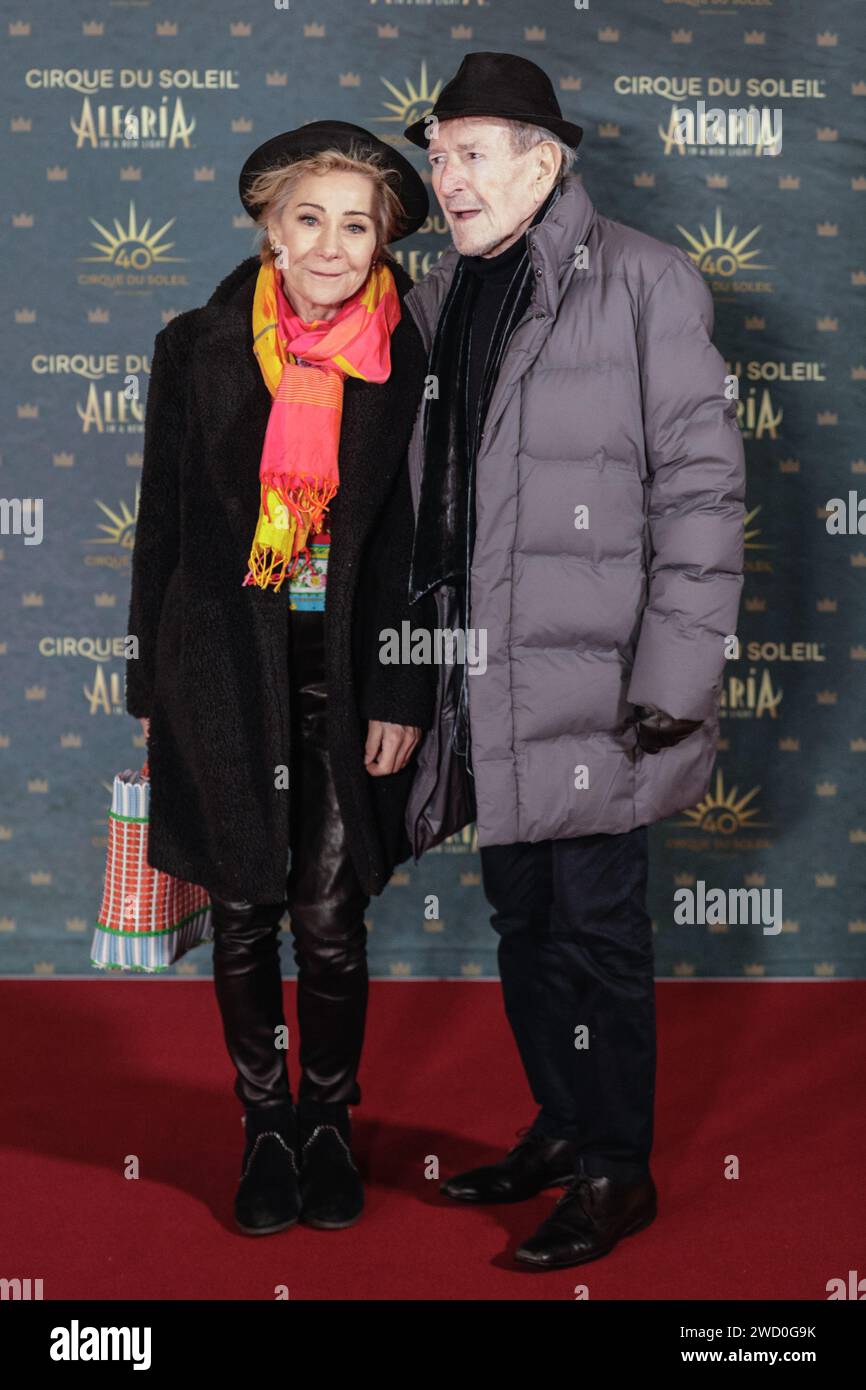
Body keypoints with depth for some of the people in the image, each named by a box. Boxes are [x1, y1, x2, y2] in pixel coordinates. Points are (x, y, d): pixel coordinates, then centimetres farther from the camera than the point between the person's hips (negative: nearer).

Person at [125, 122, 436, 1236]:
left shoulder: (407, 362, -2)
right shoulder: (196, 349, 0)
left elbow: (418, 541, 0)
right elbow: (162, 526, 4)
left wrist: (402, 695, -4)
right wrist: (152, 687, 4)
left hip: (347, 676, -1)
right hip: (223, 672, 1)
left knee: (331, 918, 2)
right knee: (244, 915, 9)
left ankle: (328, 1125, 25)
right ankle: (265, 1128, 27)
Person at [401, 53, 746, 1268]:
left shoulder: (642, 280, -6)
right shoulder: (441, 297, 13)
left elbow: (701, 484, -10)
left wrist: (673, 677, -15)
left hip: (587, 686, -6)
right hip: (481, 688, 7)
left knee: (595, 927, 2)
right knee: (522, 916, 16)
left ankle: (617, 1171, 19)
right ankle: (561, 1127, 34)